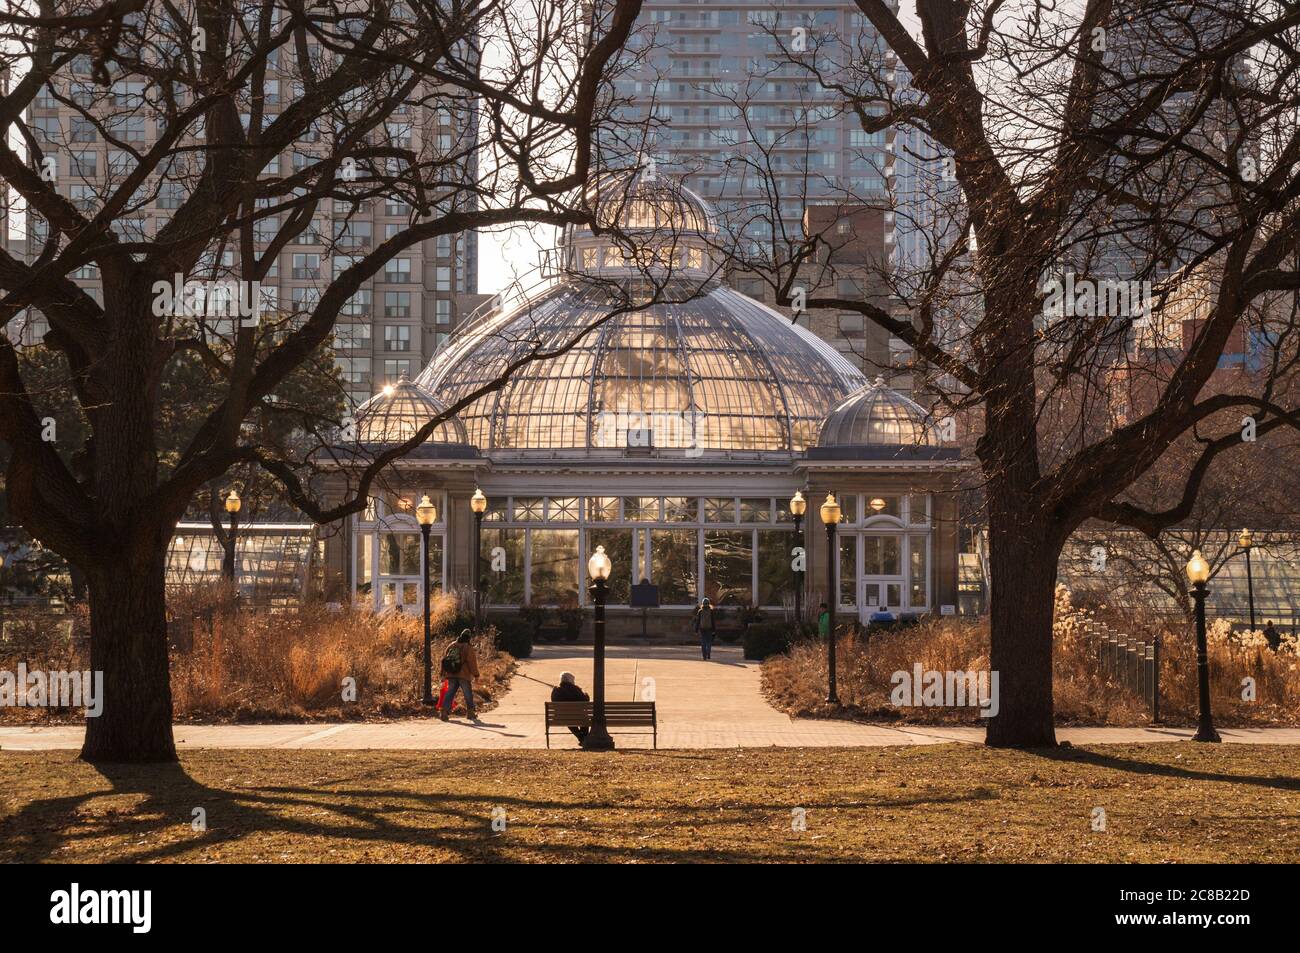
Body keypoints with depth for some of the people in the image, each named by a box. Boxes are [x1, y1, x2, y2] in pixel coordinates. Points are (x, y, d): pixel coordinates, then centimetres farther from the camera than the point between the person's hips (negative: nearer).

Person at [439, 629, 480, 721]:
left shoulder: (451, 646, 9)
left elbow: (444, 659, 12)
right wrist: (476, 674, -3)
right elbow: (472, 662, -10)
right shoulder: (468, 648, -8)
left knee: (450, 693, 7)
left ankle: (444, 712, -4)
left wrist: (443, 673, 18)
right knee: (468, 694, 10)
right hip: (464, 675, -4)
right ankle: (470, 713, 16)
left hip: (451, 675, 4)